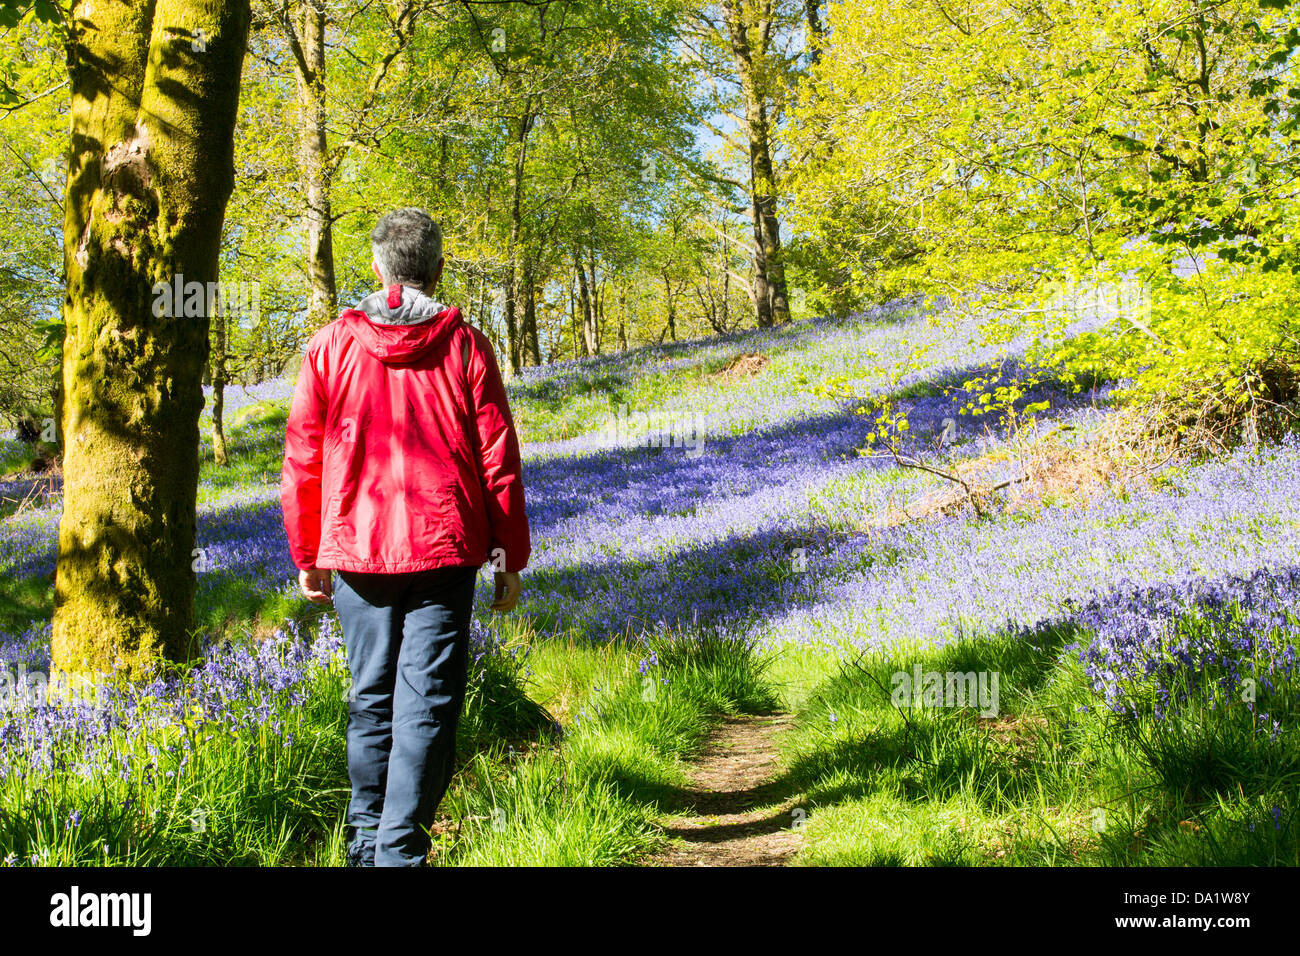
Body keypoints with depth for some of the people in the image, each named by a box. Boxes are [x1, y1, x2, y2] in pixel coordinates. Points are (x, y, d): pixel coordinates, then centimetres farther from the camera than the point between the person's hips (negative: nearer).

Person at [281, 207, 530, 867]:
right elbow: (498, 460, -1)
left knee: (371, 699, 14)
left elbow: (302, 460, 5)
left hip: (355, 549, 2)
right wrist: (510, 557, 6)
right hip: (443, 550, -2)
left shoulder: (331, 345, 4)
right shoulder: (465, 346, 0)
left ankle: (366, 843, 21)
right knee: (427, 705, -1)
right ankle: (400, 848, -7)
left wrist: (306, 554, 14)